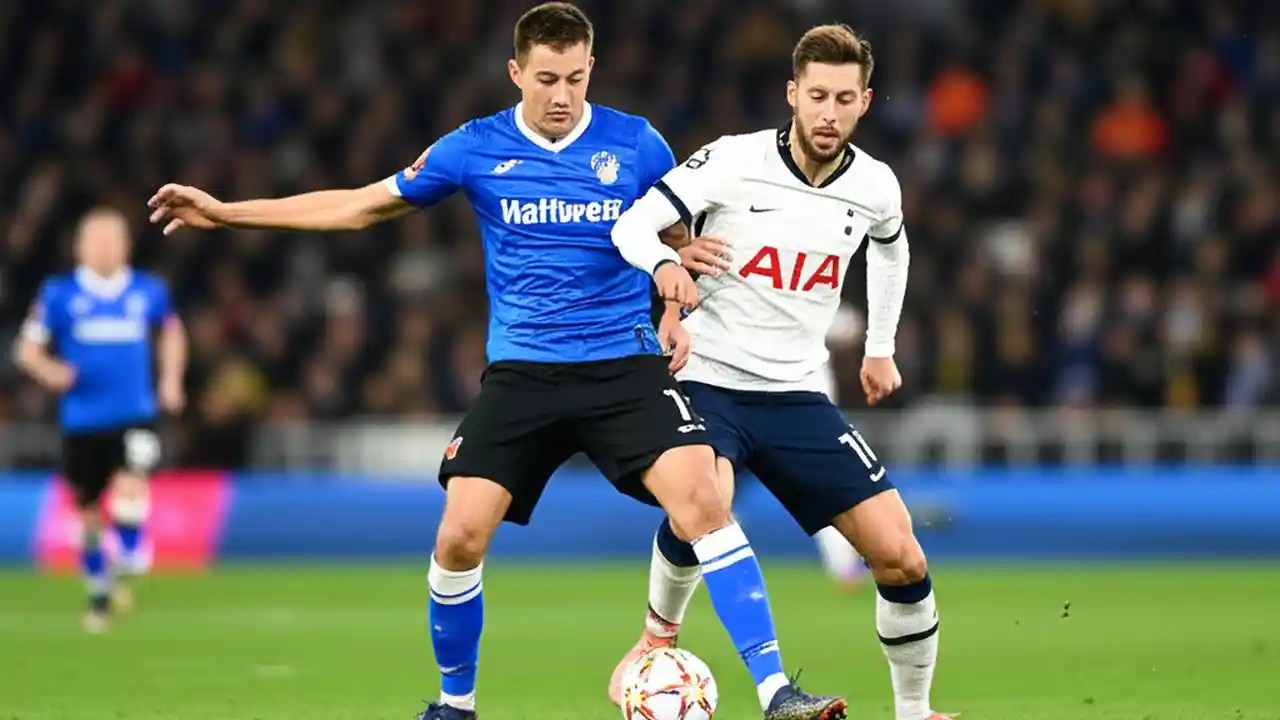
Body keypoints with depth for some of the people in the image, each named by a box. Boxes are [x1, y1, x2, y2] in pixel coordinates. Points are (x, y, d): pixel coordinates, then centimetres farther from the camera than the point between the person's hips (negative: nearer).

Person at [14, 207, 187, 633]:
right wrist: (50, 371, -20)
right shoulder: (59, 294, -3)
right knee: (88, 514, 8)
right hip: (82, 419, 0)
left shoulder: (148, 291, 4)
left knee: (131, 488, -24)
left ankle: (127, 567, -5)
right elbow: (28, 349, 1)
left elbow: (171, 330, 24)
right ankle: (98, 590, 29)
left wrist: (171, 378, 13)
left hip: (134, 417, 0)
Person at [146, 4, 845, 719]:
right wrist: (226, 212, 10)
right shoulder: (478, 148, 1)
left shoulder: (635, 143, -1)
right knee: (459, 535, -10)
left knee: (703, 499, -22)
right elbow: (360, 206, 11)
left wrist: (679, 311, -4)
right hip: (521, 373, 1)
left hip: (625, 365, -1)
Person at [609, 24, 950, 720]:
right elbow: (630, 225, -17)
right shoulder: (733, 161, -13)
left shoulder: (875, 186, 0)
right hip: (709, 381, -4)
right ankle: (659, 636, -3)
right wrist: (671, 259, -38)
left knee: (901, 557, -8)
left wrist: (880, 347, 26)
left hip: (798, 395, 4)